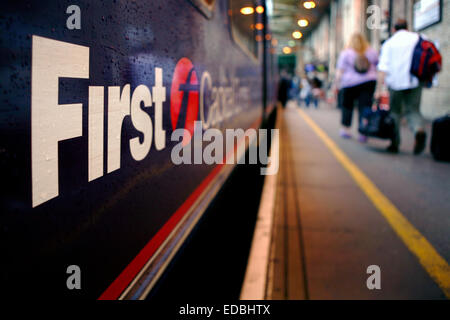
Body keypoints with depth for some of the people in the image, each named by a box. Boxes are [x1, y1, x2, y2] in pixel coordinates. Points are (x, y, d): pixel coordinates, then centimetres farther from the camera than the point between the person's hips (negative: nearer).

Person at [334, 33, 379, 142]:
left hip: (350, 84, -1)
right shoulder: (372, 52, 6)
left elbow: (340, 70, -5)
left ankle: (346, 128, 17)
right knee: (365, 106, 0)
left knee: (347, 106, 13)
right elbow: (378, 67, 12)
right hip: (369, 83, 1)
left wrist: (337, 83, 0)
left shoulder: (346, 53, -3)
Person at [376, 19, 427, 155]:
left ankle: (395, 143, 12)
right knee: (413, 110, 7)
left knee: (395, 112, 12)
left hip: (395, 82, -1)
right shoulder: (418, 38, 10)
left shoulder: (389, 43, 5)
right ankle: (419, 130, -24)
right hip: (415, 82, 1)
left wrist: (379, 88, -7)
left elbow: (383, 68, -4)